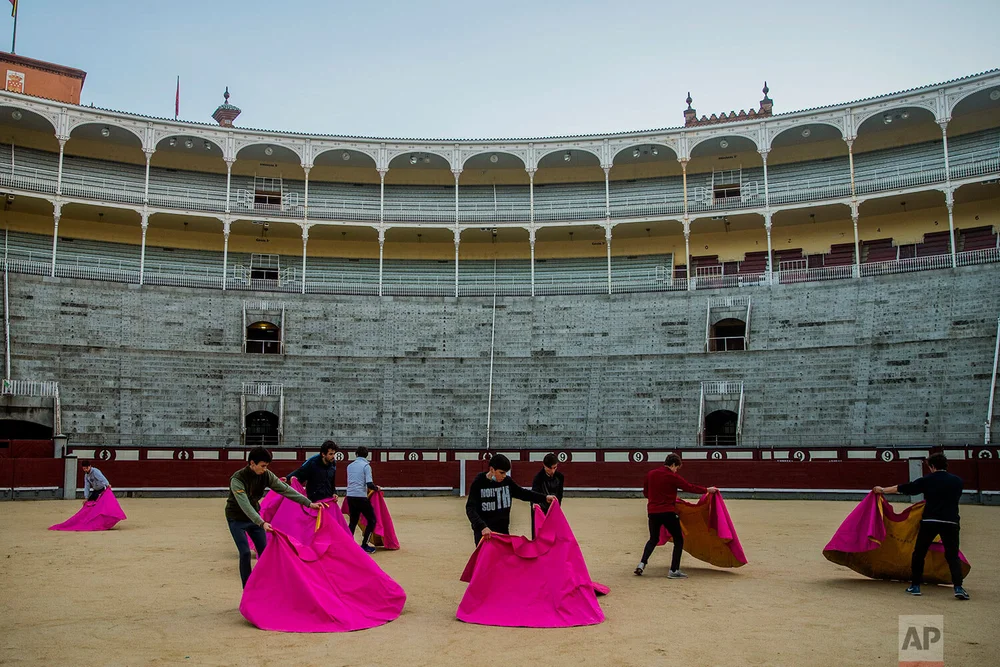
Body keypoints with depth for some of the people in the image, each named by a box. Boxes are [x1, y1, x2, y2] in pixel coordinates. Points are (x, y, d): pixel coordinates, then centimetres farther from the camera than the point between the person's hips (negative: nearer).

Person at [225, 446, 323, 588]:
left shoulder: (266, 475, -13)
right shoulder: (237, 479, -29)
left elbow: (285, 490, -12)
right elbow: (244, 505, -37)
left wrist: (309, 503, -18)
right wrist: (261, 523, -48)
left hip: (254, 516, 5)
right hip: (237, 519, -5)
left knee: (264, 551, 3)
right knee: (245, 553, -12)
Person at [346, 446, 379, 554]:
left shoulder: (350, 466, 14)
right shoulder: (366, 466, -4)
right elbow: (369, 484, -15)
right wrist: (376, 488, 6)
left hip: (350, 496, 6)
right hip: (361, 497, -6)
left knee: (353, 521, 18)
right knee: (371, 520, 7)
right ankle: (364, 545, 3)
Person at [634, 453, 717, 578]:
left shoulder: (651, 474, 6)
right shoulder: (672, 477, -9)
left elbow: (645, 492, 16)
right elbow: (690, 487, -4)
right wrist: (707, 490, 8)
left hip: (652, 512, 6)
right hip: (668, 512, -6)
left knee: (653, 539, 23)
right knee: (678, 540, 7)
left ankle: (642, 563, 9)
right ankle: (673, 570, 1)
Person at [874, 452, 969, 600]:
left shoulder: (927, 480, 2)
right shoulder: (957, 481, 8)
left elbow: (903, 488, 9)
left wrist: (882, 489, 21)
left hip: (929, 521, -1)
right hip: (951, 522, 2)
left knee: (919, 553, 12)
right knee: (952, 555, 7)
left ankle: (915, 586, 17)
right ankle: (958, 587, -8)